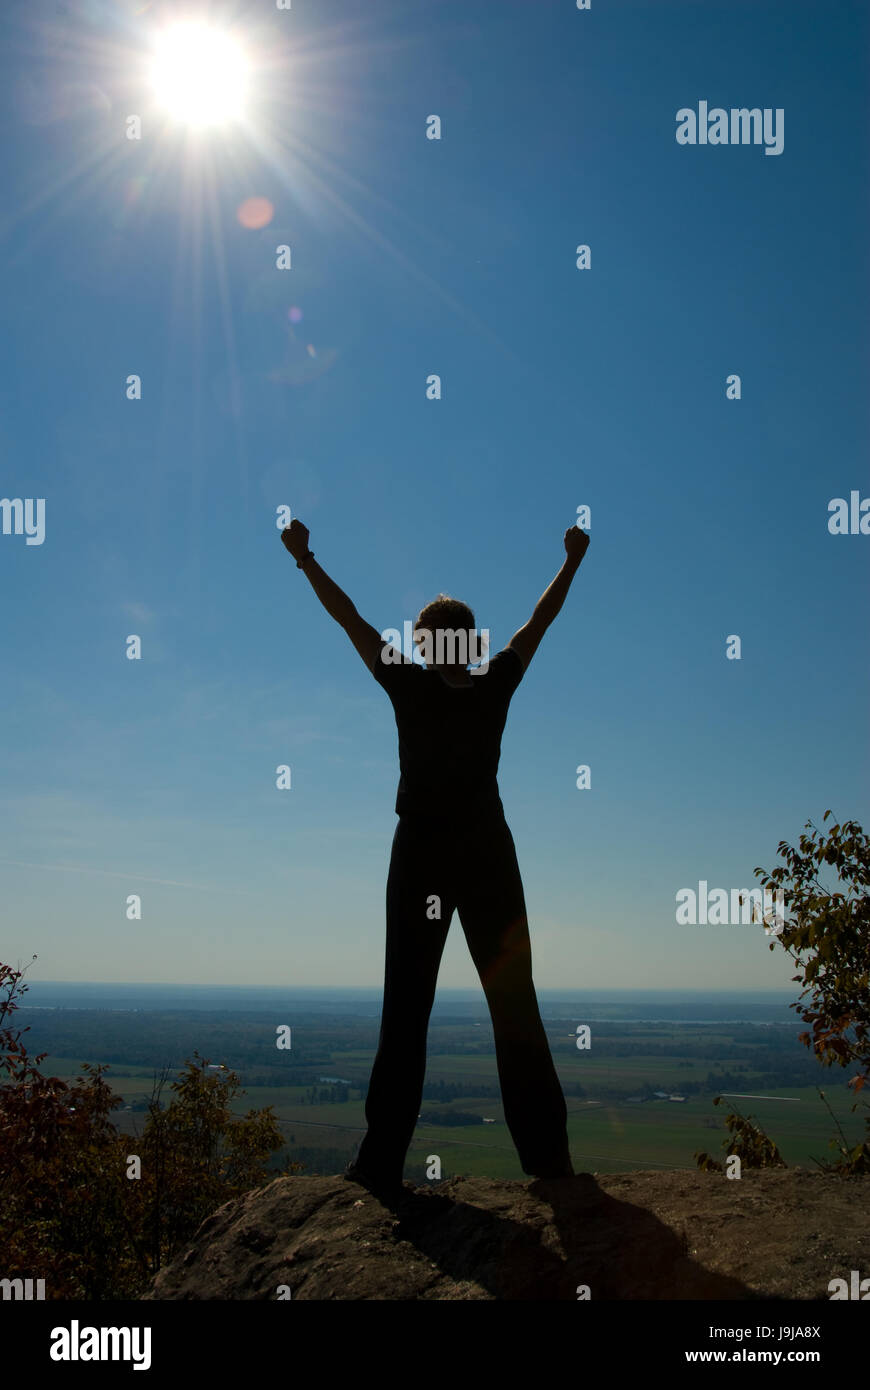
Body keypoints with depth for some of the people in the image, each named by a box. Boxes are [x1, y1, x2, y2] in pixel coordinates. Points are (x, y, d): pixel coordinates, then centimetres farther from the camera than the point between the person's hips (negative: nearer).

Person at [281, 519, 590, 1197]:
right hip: (488, 853, 1)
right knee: (515, 1007, 4)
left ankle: (382, 1162, 2)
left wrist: (305, 558, 16)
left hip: (420, 855, -1)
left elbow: (350, 620, 5)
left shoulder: (411, 687, -2)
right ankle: (548, 1155, 6)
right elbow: (540, 621, 15)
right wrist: (573, 559, 29)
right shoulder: (496, 687, 1)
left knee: (406, 1011, 3)